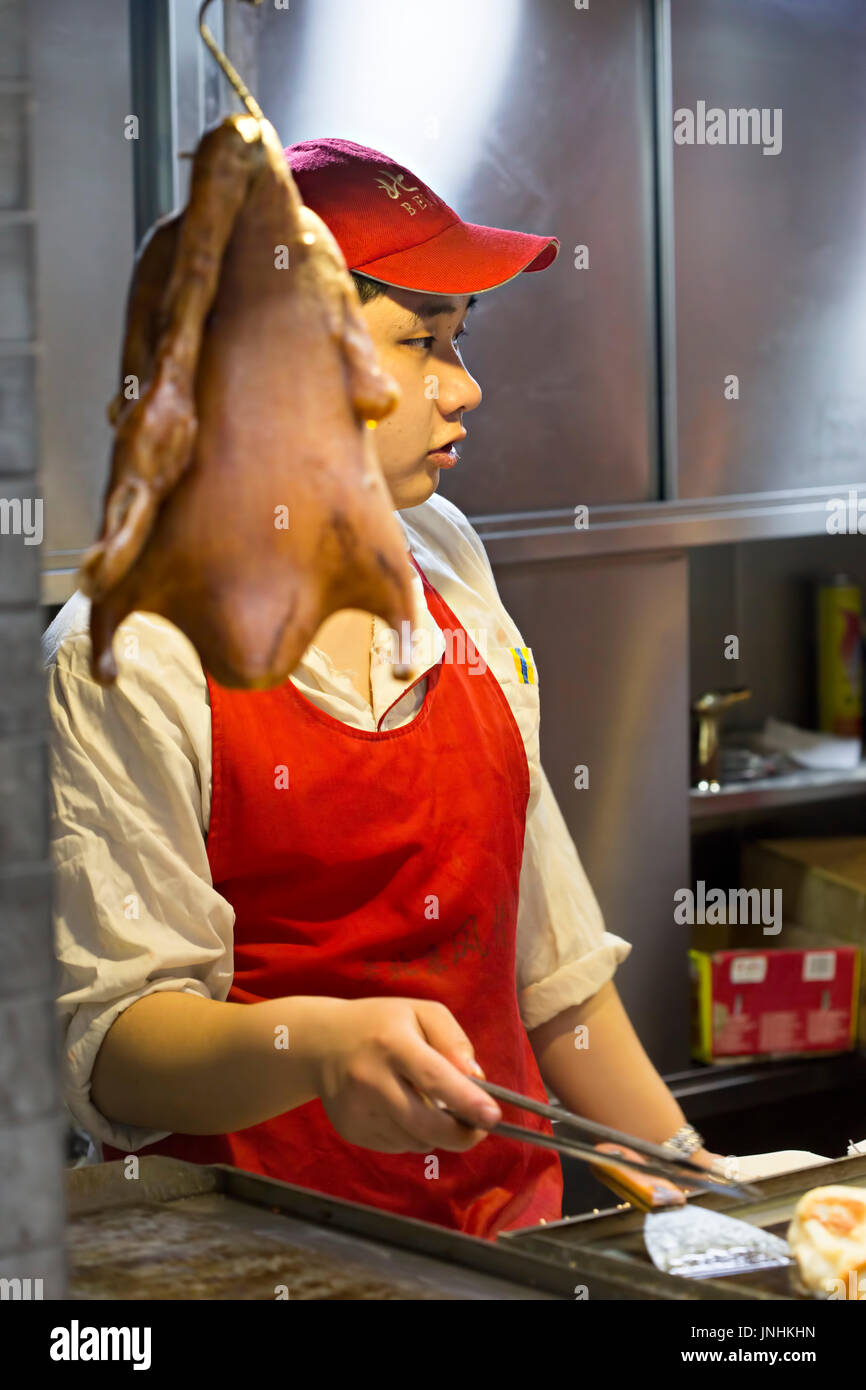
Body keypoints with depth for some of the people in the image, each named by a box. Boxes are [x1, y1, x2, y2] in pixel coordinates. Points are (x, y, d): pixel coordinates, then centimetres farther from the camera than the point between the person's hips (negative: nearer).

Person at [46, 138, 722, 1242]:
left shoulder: (445, 564, 11)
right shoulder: (126, 652, -10)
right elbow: (112, 1045, -14)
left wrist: (679, 1166, 19)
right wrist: (313, 1045, -32)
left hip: (506, 1215, 6)